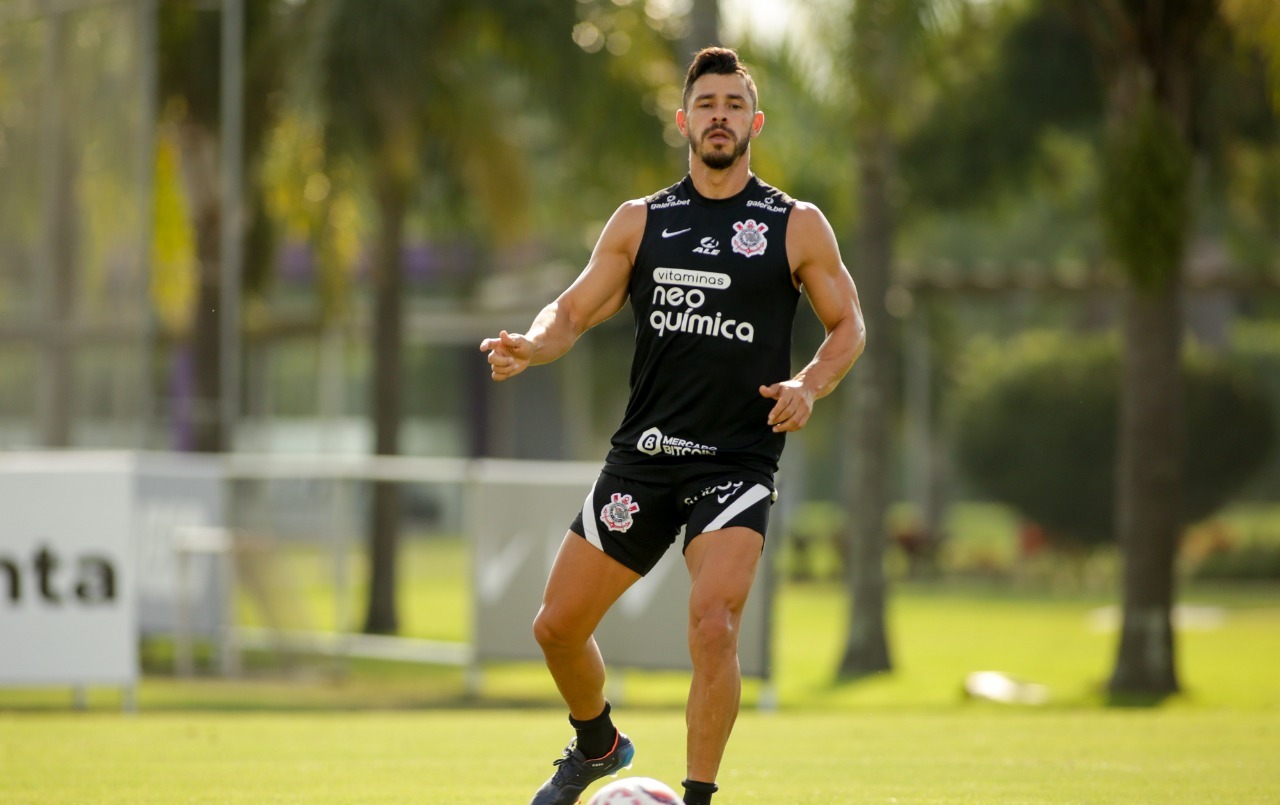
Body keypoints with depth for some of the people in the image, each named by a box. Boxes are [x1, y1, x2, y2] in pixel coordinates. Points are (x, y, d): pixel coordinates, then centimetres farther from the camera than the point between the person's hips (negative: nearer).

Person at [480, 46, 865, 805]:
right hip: (644, 452, 3)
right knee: (559, 625, 5)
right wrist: (529, 345, -13)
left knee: (713, 622, -24)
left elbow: (848, 323, 8)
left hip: (737, 460, -3)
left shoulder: (797, 226, 3)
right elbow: (574, 311, 9)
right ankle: (598, 744, 35)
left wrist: (809, 385, -11)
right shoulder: (641, 221, 9)